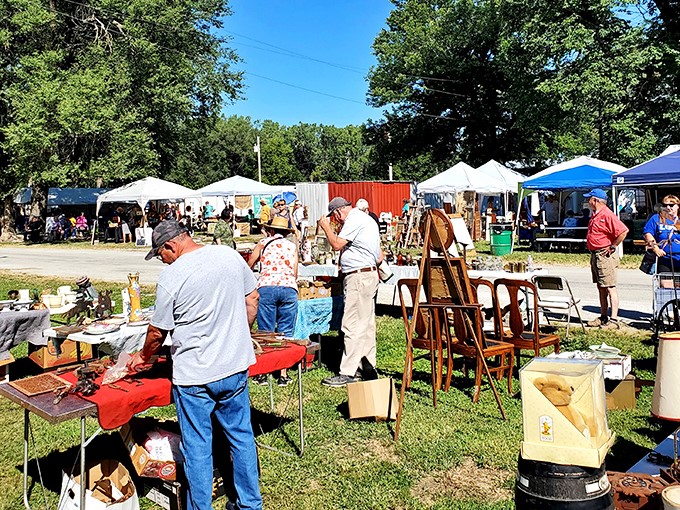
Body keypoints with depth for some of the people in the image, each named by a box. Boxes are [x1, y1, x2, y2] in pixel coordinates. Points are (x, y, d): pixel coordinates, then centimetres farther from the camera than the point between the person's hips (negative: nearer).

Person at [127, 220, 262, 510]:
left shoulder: (171, 277, -14)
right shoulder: (230, 255, 0)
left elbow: (158, 332, -4)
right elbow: (252, 298, 10)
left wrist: (143, 357, 16)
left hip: (194, 377, -5)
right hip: (236, 367, 6)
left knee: (197, 450, 9)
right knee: (241, 438, 18)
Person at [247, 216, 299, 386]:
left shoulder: (263, 243, 15)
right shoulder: (292, 246, 19)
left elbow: (248, 266, 24)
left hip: (266, 287, -1)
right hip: (289, 288, 1)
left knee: (265, 332, 6)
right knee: (285, 333, 6)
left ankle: (263, 374, 9)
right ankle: (283, 375, 7)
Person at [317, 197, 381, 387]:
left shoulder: (354, 220, -12)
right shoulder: (367, 219, 20)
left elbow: (337, 244, -18)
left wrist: (326, 226, -5)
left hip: (359, 277, -11)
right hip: (370, 274, 11)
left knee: (352, 326, -10)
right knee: (366, 324, 15)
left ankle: (348, 372, -8)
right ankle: (367, 365, 23)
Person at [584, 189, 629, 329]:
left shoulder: (607, 215, -16)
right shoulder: (595, 215, 15)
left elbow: (624, 231, -24)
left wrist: (612, 247, -18)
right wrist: (589, 245, 14)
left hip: (605, 256, -10)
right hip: (595, 255, 10)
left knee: (610, 287, -9)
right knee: (601, 288, 14)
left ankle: (614, 320, -9)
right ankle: (603, 317, 21)